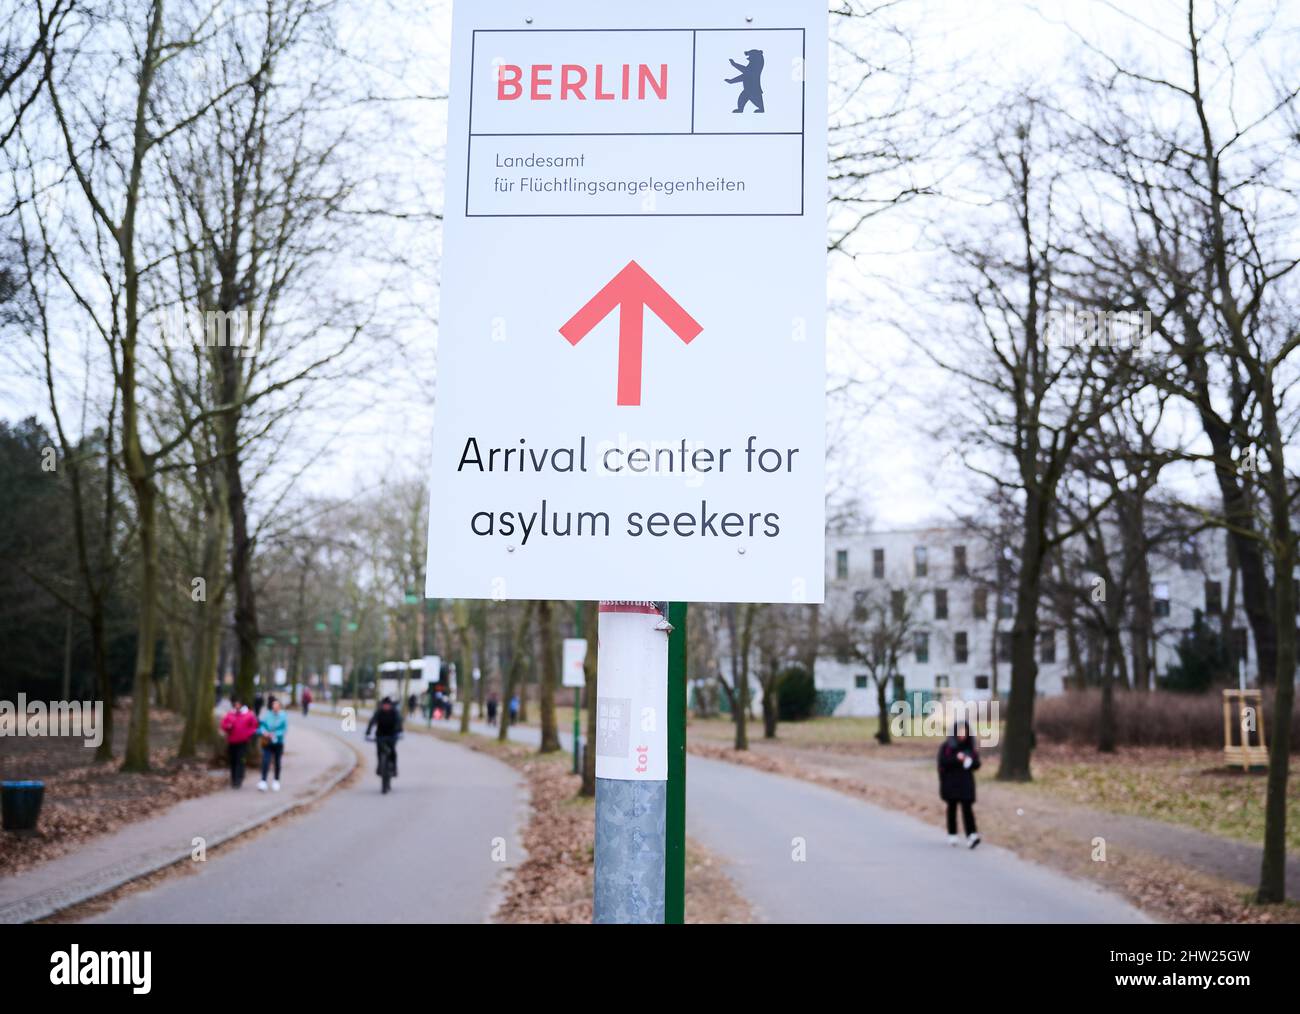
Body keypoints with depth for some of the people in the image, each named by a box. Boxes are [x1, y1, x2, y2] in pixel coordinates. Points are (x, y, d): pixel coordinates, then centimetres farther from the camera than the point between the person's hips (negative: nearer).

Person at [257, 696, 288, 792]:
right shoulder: (267, 715, -3)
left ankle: (276, 781, 25)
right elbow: (262, 725, -1)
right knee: (265, 761, -11)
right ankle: (263, 781, -12)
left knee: (277, 762, 11)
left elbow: (285, 729, -8)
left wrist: (275, 734, -19)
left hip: (278, 743, 0)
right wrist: (264, 732, -20)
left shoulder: (283, 716, -6)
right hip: (267, 742, 0)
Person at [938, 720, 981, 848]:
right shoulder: (947, 746, -3)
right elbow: (942, 762, -12)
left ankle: (971, 835, -20)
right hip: (951, 782, -1)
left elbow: (976, 765, 6)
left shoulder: (971, 747, 5)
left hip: (966, 783, 1)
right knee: (952, 807, 9)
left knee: (967, 807, -10)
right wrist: (956, 758, -23)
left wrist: (971, 761, -15)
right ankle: (952, 835, 19)